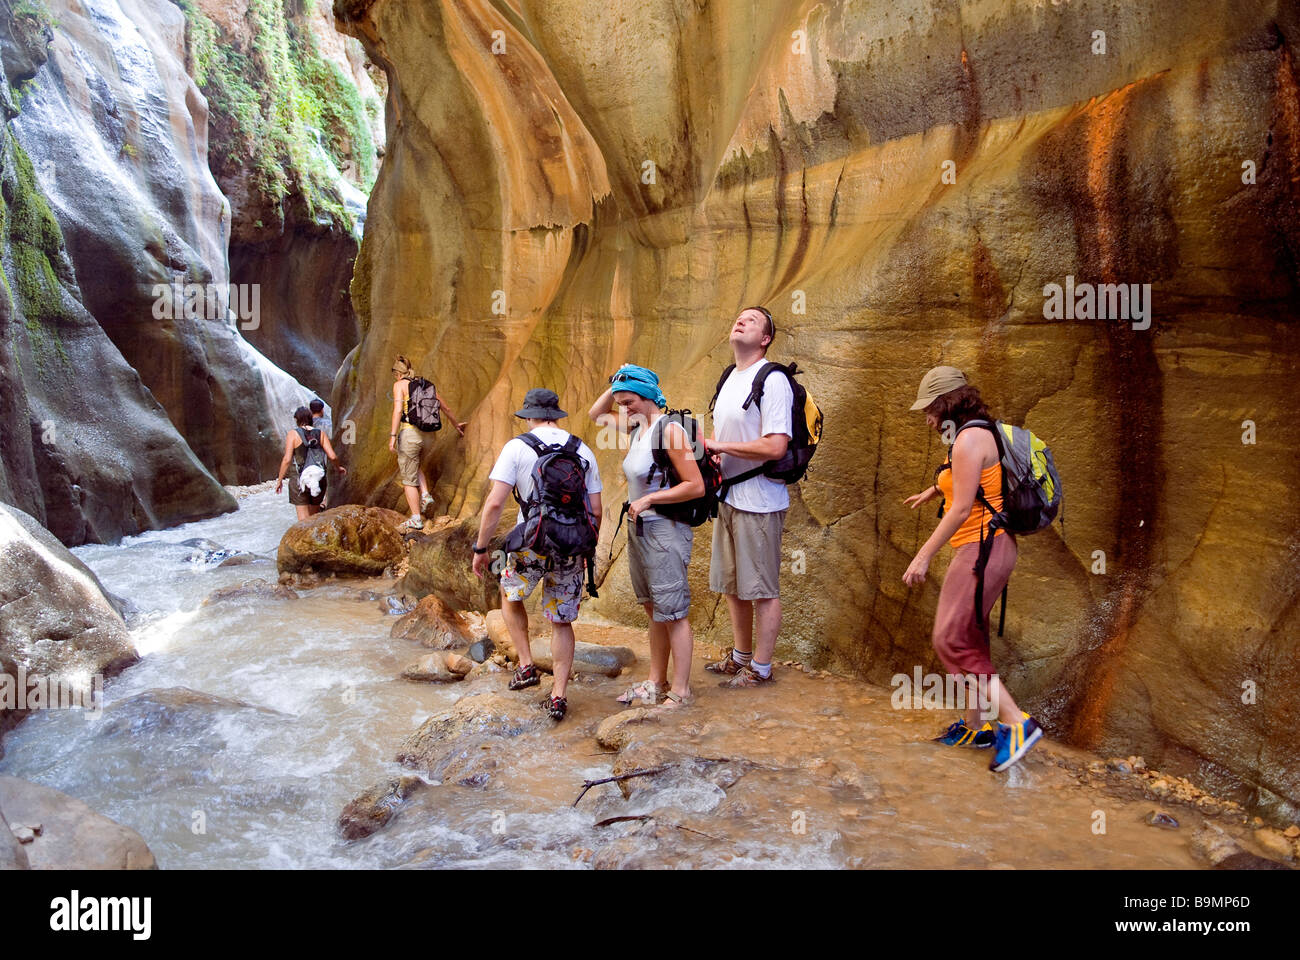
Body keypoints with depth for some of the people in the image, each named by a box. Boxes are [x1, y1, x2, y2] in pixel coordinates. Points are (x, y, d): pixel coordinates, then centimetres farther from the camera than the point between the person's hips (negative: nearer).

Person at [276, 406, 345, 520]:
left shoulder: (293, 434, -5)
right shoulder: (320, 434, 3)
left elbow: (287, 459, -11)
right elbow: (332, 456, -3)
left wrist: (279, 480, -2)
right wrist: (339, 467, 18)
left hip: (300, 480, -3)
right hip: (320, 480, 3)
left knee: (304, 519, -1)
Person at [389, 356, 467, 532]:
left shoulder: (400, 385, 0)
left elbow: (398, 410, -14)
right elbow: (446, 408, 22)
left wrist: (393, 435, -15)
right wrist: (456, 424, 38)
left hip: (409, 433, -6)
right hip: (428, 434, 6)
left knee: (409, 479, 5)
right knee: (415, 463, 34)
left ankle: (416, 519, 7)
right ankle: (425, 495, 15)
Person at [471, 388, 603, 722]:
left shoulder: (517, 447, -5)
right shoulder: (583, 450, 5)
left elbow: (494, 503, -12)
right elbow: (595, 512, 5)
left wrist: (481, 548, -3)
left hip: (530, 546, -2)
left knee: (511, 596, 27)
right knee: (561, 621, 15)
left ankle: (526, 666, 23)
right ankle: (558, 696, 14)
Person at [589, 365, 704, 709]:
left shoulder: (669, 429, -16)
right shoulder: (638, 427, 7)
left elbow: (696, 486, -20)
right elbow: (595, 414, 22)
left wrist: (648, 499, -19)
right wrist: (616, 384, 8)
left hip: (664, 531, -8)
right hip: (639, 529, 9)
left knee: (673, 613, 0)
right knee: (654, 612, 17)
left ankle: (680, 691, 11)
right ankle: (656, 683, 28)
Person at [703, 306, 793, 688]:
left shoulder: (772, 381, -14)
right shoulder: (729, 379, 14)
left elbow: (775, 446, -22)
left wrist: (721, 445, -15)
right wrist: (711, 452, 3)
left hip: (758, 501, -9)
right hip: (728, 497, 9)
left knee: (762, 589, 2)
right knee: (732, 584, 18)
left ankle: (761, 667, 14)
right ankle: (740, 655, 33)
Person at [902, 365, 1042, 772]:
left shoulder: (969, 439, -16)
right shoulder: (981, 434, 14)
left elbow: (962, 509, -21)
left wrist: (924, 556, -19)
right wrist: (933, 490, 49)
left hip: (981, 548, -10)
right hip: (987, 546, 10)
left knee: (952, 641, -6)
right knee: (970, 639, 15)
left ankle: (1016, 722, -7)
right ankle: (975, 725, 24)